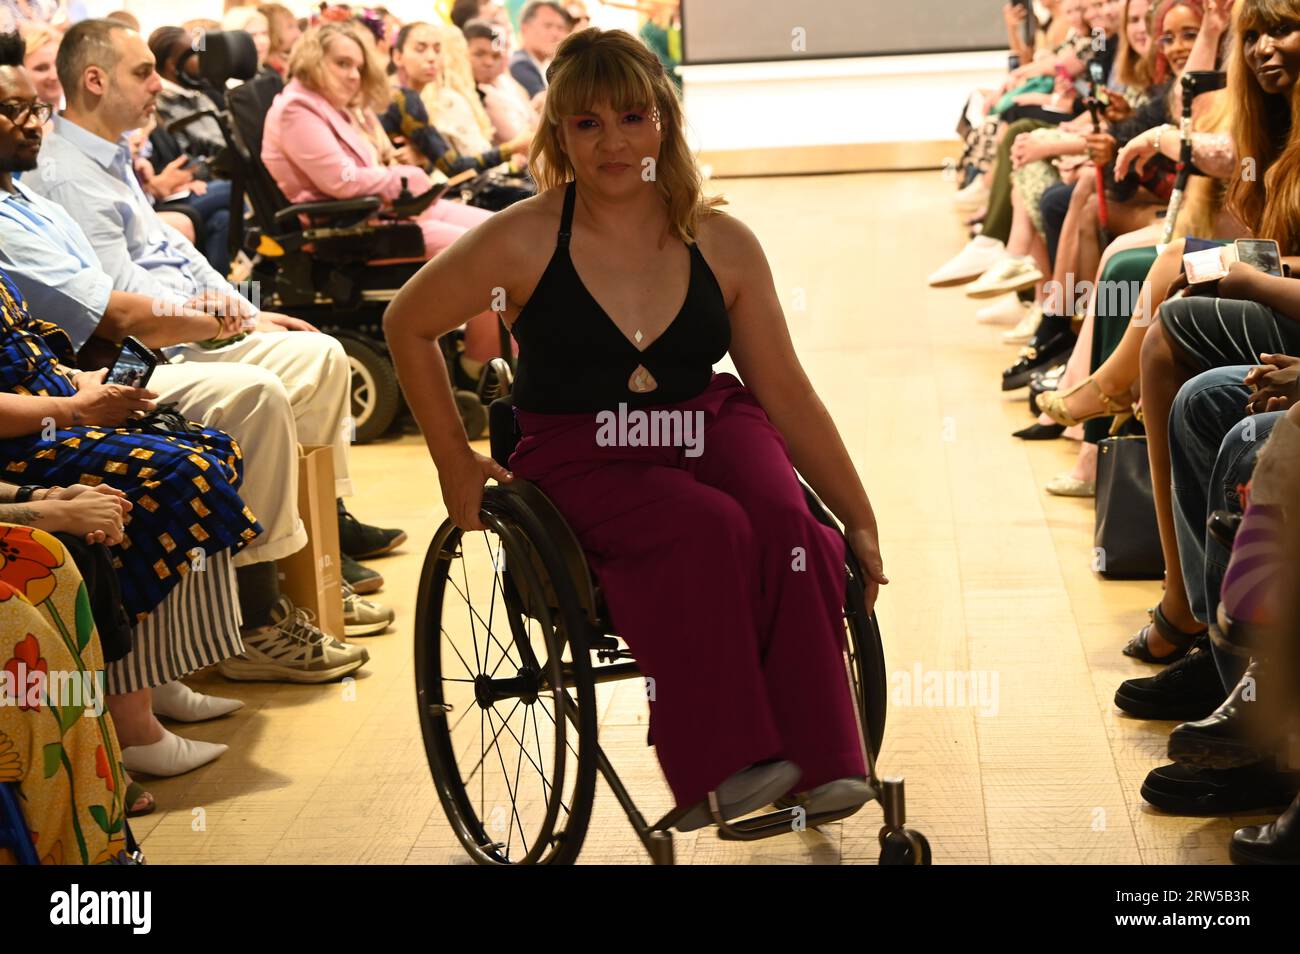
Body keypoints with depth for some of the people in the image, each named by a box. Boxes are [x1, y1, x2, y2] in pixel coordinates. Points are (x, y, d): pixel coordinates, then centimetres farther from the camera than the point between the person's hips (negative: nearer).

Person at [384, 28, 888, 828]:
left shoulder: (722, 245, 0)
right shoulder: (524, 241, -8)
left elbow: (785, 390, 3)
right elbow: (408, 324, 6)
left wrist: (860, 521, 2)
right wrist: (455, 461, 3)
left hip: (709, 424, 3)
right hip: (580, 455, -3)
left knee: (785, 519, -30)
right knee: (708, 528, -33)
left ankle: (820, 761, -23)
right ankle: (719, 768, -28)